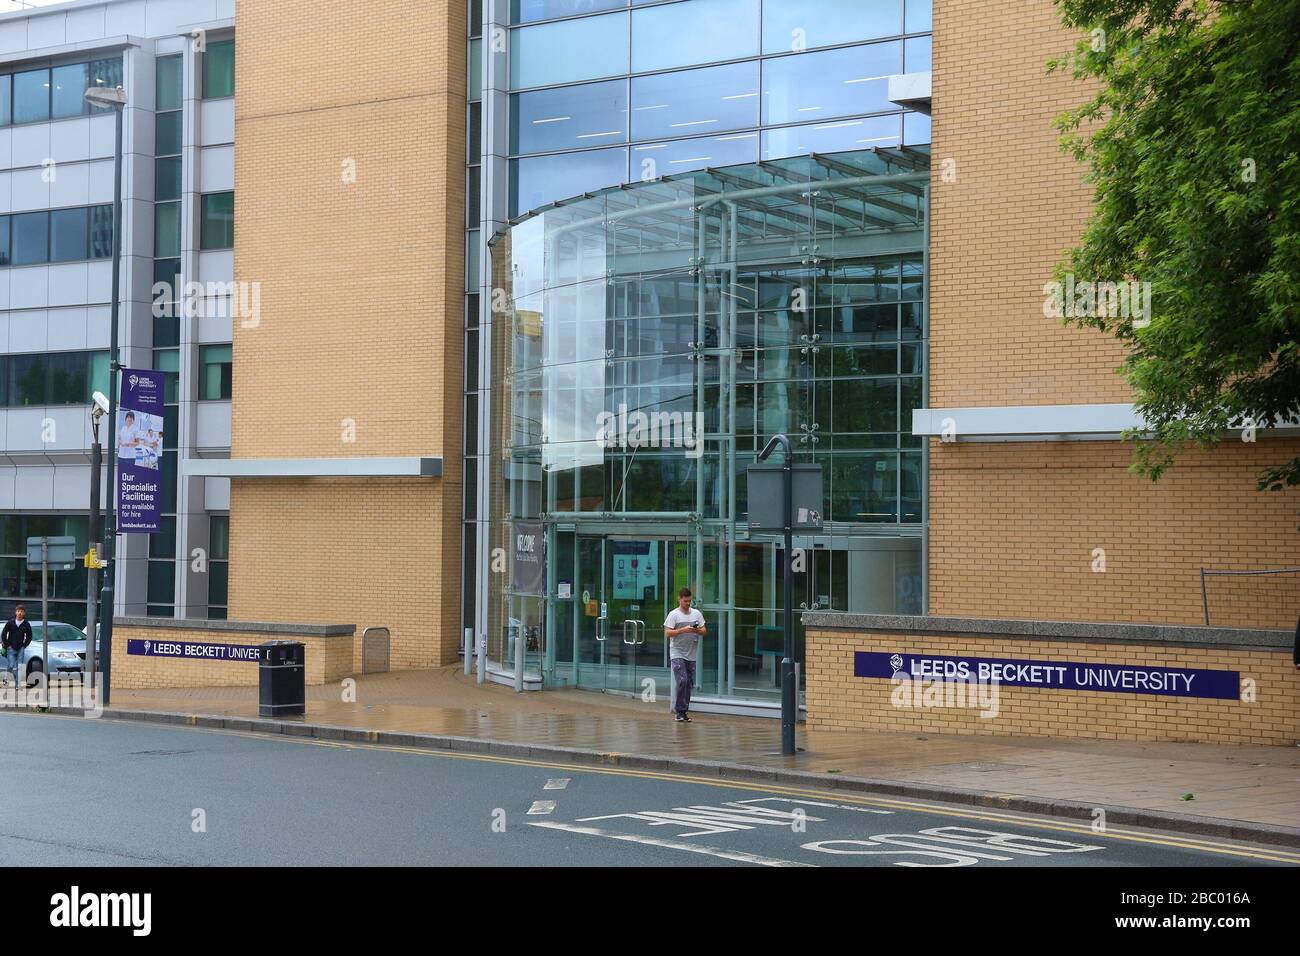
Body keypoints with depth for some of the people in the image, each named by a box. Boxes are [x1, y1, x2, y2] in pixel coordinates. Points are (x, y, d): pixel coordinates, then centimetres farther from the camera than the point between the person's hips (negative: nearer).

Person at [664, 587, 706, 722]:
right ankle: (680, 711, -9)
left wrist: (697, 630, -12)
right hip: (677, 654, -5)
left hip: (691, 655, 5)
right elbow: (667, 633, -11)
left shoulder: (696, 613, 9)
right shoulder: (673, 614, -4)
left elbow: (704, 631, 10)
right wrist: (683, 630, -21)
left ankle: (684, 711, 16)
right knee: (682, 681, -16)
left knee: (689, 684, 7)